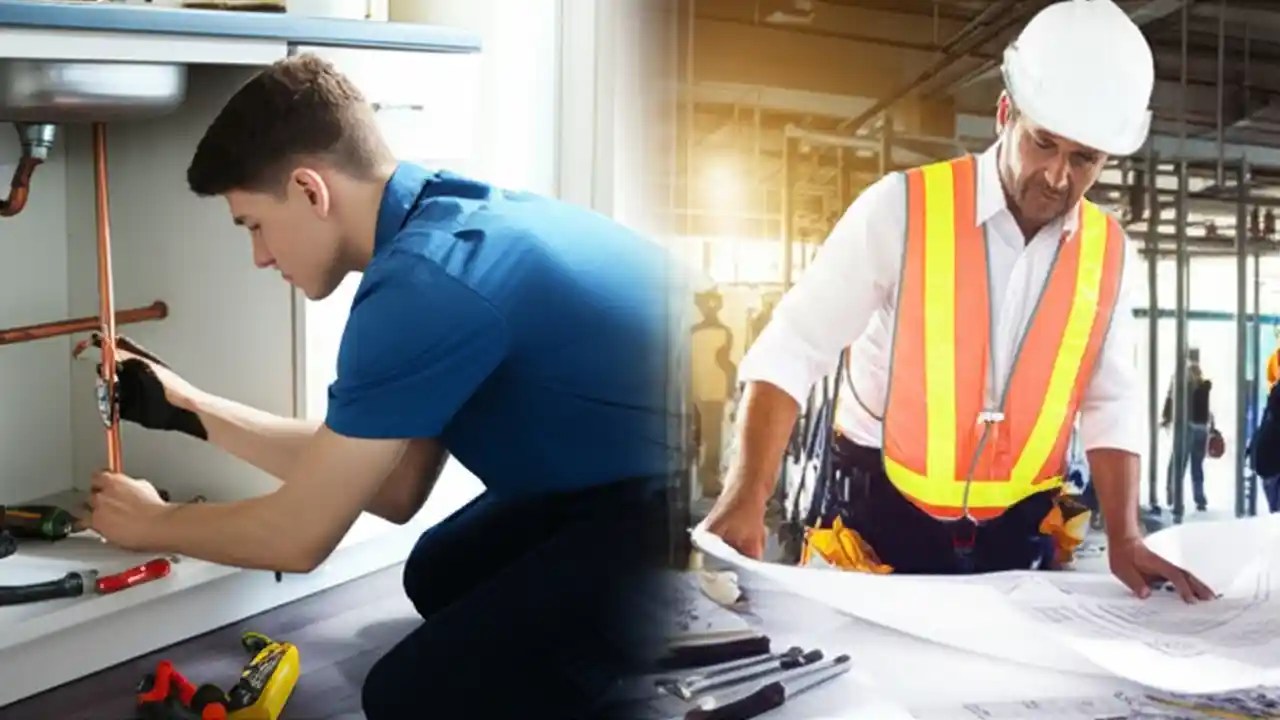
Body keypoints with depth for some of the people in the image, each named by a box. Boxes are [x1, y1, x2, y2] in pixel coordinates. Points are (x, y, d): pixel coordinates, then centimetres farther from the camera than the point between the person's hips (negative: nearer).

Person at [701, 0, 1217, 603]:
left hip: (1019, 527, 4)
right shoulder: (903, 207, -16)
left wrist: (1124, 540, -5)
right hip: (884, 511, -3)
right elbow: (792, 350, -17)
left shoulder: (1109, 253, -2)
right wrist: (746, 499, -26)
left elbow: (1110, 403, 5)